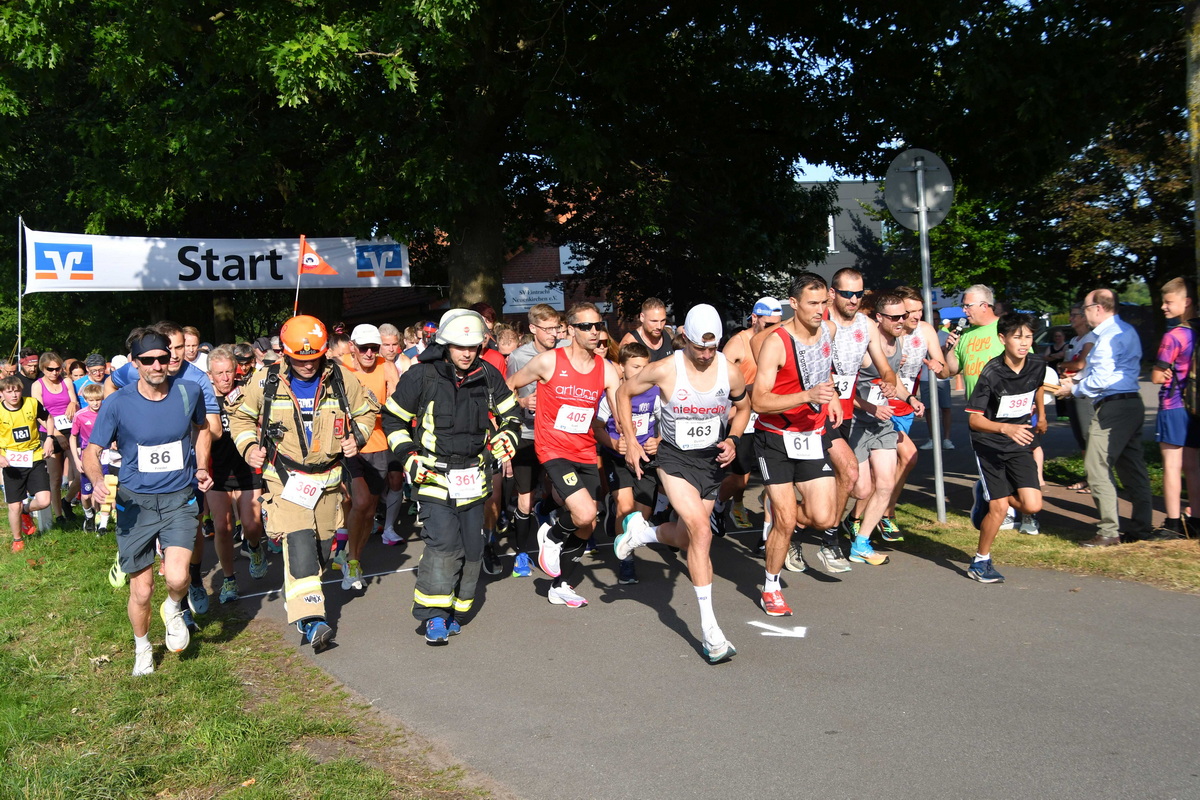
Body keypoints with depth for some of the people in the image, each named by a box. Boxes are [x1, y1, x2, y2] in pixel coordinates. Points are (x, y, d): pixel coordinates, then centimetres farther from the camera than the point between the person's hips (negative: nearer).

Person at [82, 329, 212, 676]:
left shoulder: (189, 392, -5)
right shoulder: (117, 403, -10)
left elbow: (202, 428, 17)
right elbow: (92, 451, -4)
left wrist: (202, 467, 3)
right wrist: (97, 481, -25)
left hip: (179, 498, 0)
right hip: (135, 502, 0)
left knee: (177, 578, -21)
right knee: (142, 591, 6)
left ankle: (174, 609, 16)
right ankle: (142, 647, 36)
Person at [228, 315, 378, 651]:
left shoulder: (342, 379, -3)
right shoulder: (265, 382, -6)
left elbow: (366, 411, 14)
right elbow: (241, 417, 11)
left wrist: (356, 437, -4)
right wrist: (249, 447, -5)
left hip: (328, 477, 3)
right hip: (286, 479, -3)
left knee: (321, 545, 12)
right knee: (299, 541, -20)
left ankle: (299, 600, 35)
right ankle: (311, 618, -24)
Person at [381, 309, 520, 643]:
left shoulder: (488, 376, 2)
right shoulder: (421, 376, -8)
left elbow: (509, 415, 18)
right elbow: (392, 419, 3)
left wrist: (506, 441, 1)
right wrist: (409, 456, -6)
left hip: (474, 476, 4)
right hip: (434, 475, -4)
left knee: (472, 547, 7)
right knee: (442, 542, -18)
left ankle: (453, 610, 23)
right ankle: (434, 615, -8)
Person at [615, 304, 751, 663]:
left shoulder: (731, 373, -9)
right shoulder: (665, 370, -17)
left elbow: (743, 407, 12)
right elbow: (624, 392, -2)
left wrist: (732, 439, -6)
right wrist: (630, 440, -6)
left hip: (712, 459, 4)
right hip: (675, 457, -4)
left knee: (686, 537, 10)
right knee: (701, 532, -20)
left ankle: (641, 531, 44)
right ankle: (709, 628, -13)